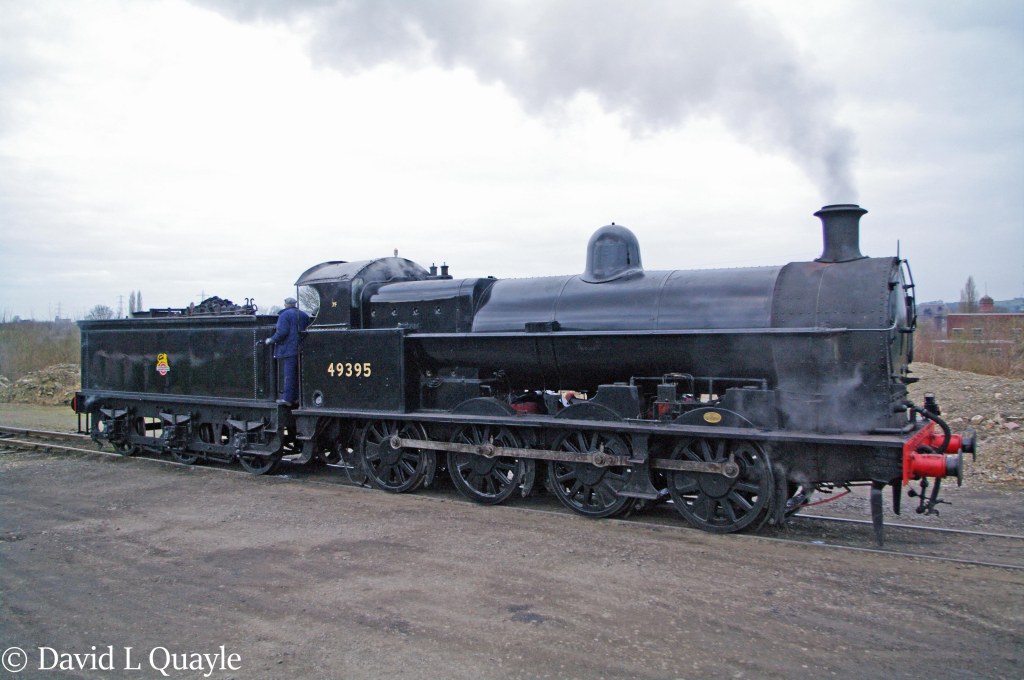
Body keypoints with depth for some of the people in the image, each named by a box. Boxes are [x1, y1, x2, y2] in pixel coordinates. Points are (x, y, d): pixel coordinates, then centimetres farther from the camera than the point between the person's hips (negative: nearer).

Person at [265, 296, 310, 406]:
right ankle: (297, 397, 14)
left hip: (289, 350, -6)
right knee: (298, 373, 11)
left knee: (289, 374, -6)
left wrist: (271, 340, -4)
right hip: (302, 350, 7)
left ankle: (288, 398, -6)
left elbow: (282, 332, -15)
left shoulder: (284, 315, -7)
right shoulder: (304, 315, 15)